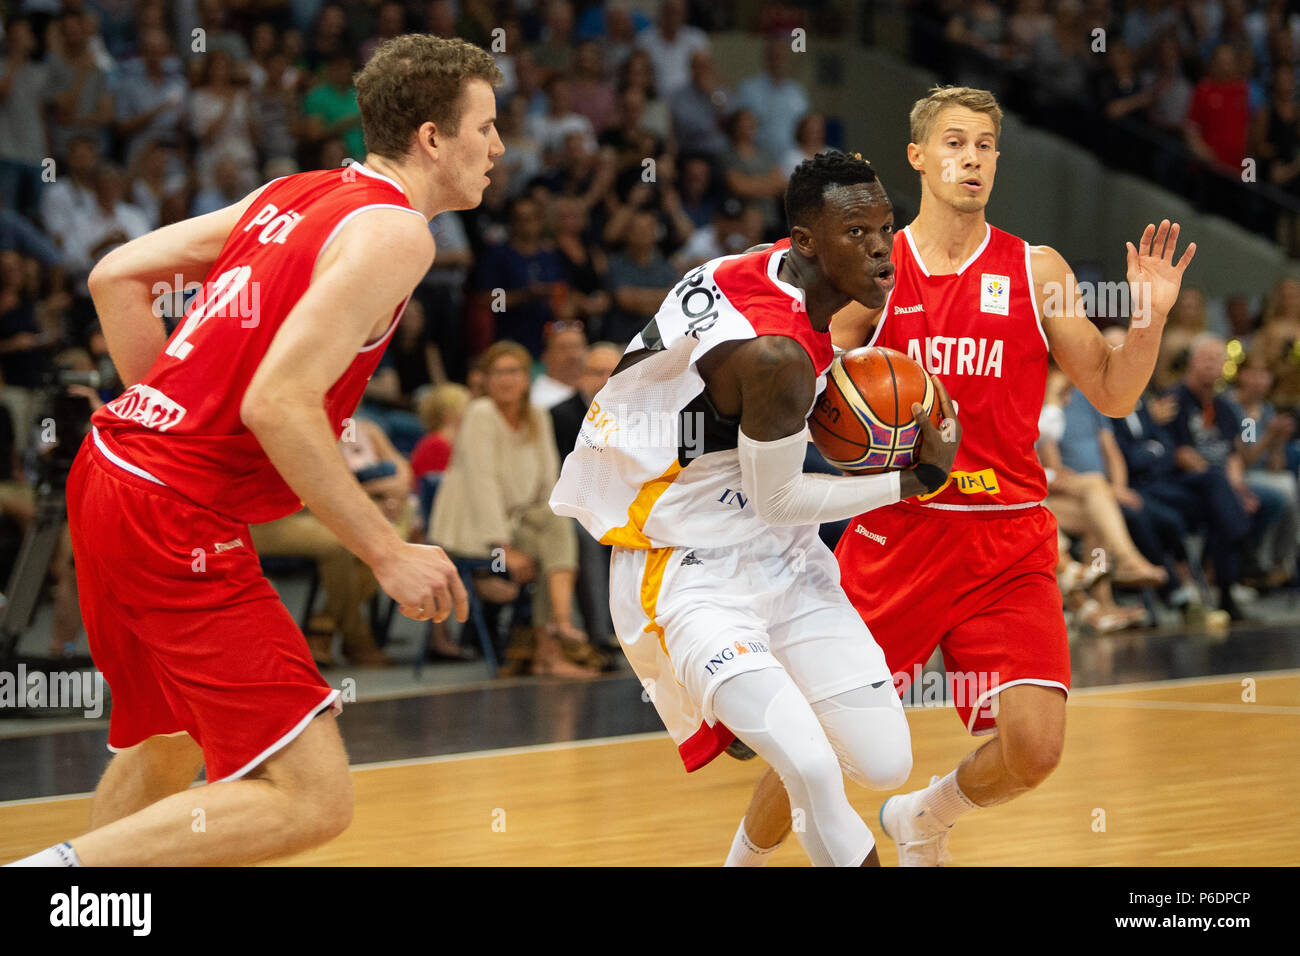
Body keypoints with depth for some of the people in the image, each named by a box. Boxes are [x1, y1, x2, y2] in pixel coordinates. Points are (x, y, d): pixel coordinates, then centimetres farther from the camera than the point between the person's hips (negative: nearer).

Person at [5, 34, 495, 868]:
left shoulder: (293, 196, 14)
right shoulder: (393, 231, -11)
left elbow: (117, 277, 17)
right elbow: (279, 400, -22)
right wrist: (388, 552, -17)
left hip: (112, 470, 10)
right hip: (178, 517, -10)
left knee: (168, 743, 29)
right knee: (313, 799, -11)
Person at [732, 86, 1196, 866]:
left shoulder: (1037, 272, 3)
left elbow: (1112, 395, 5)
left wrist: (1150, 317, -10)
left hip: (1007, 545, 1)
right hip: (894, 532, -1)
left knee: (1034, 748, -12)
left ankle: (922, 818, 19)